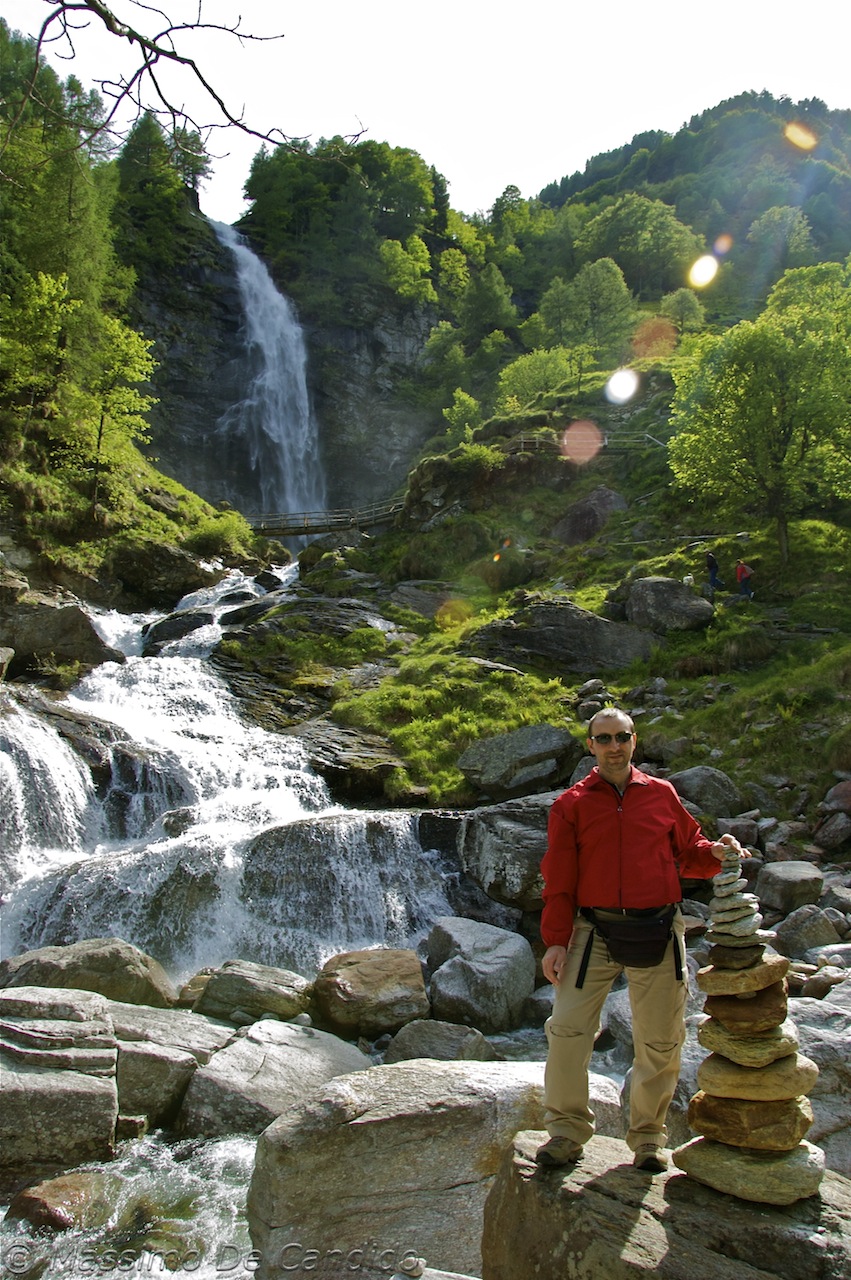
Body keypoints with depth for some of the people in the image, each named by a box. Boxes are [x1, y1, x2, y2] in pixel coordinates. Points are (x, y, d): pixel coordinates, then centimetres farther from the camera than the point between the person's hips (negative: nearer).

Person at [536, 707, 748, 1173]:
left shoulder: (662, 795, 7)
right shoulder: (572, 804, 3)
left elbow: (688, 851, 15)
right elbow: (558, 879, 1)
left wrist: (716, 851, -7)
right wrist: (555, 940, -4)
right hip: (594, 933, -1)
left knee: (659, 1041, 7)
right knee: (567, 1030, -4)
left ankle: (648, 1137, 26)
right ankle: (567, 1131, 15)